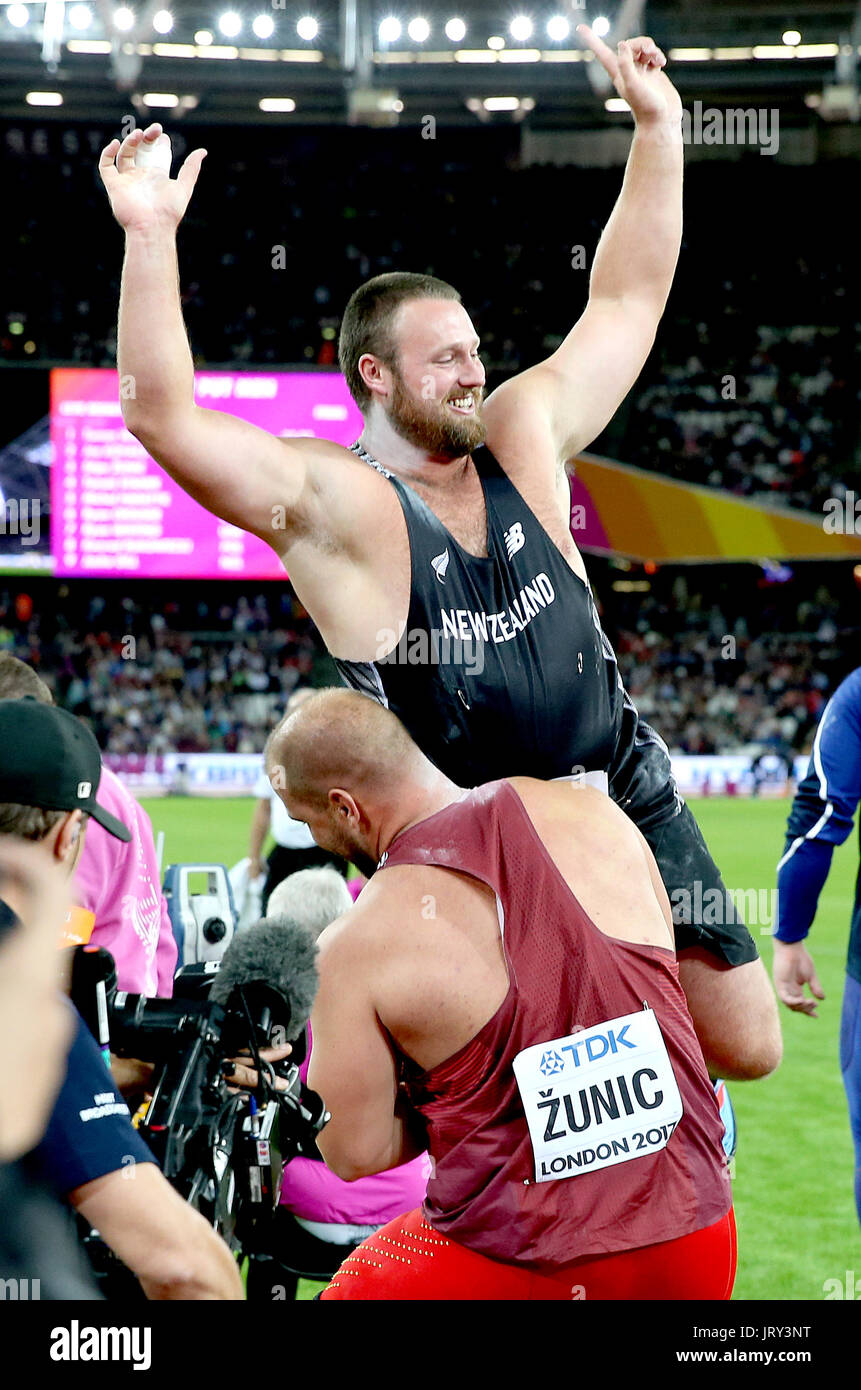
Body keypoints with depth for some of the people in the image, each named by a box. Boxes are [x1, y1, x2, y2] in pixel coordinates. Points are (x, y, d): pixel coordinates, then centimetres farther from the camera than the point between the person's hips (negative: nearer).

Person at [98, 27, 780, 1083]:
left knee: (746, 1045, 5)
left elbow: (626, 304, 15)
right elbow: (161, 418, -21)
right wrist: (150, 238, -29)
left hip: (630, 794, 5)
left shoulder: (521, 440, 7)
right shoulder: (332, 500, -9)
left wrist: (658, 130, 10)